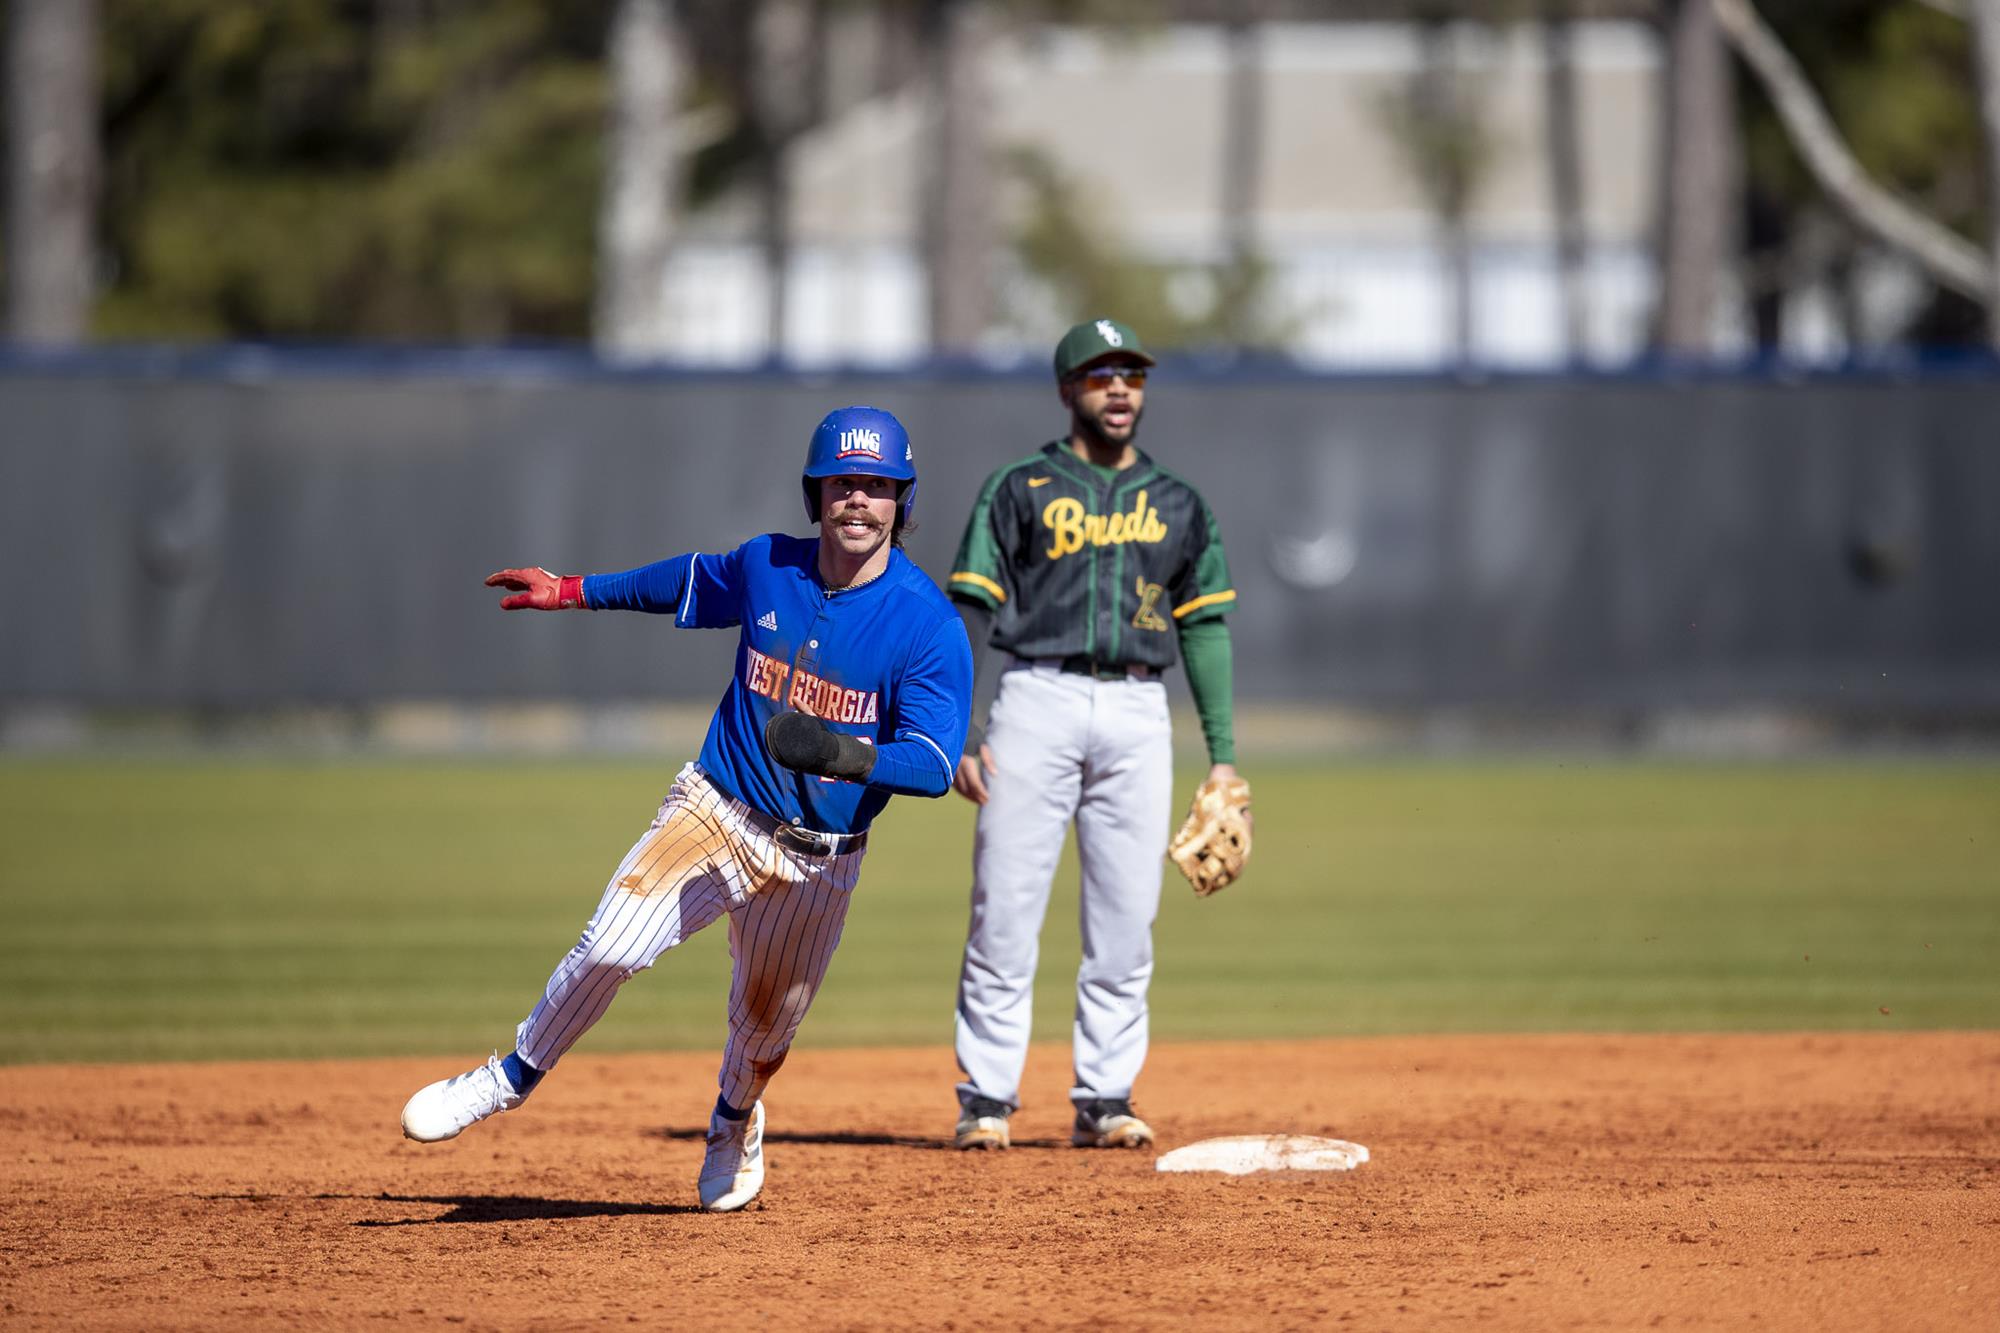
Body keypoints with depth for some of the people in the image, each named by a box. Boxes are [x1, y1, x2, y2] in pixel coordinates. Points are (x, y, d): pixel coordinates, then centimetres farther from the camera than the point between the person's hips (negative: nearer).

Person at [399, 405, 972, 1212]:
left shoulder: (928, 625, -14)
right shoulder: (765, 569, -2)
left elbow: (935, 761, -20)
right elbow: (688, 583, 21)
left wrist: (846, 755, -39)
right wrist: (574, 592, 29)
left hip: (816, 863, -1)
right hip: (714, 814, 1)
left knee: (766, 1025, 12)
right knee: (610, 949, -19)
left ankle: (734, 1123, 48)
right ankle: (513, 1078, 3)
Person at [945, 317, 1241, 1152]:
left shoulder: (1178, 505, 16)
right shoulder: (1019, 490, 6)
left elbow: (1205, 628, 16)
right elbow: (970, 613, 2)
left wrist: (1223, 755, 9)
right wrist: (958, 731, -9)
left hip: (1137, 710, 3)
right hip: (1038, 700, -3)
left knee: (1126, 919, 1)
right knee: (1005, 911, -6)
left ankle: (1105, 1100, 6)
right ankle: (986, 1101, -2)